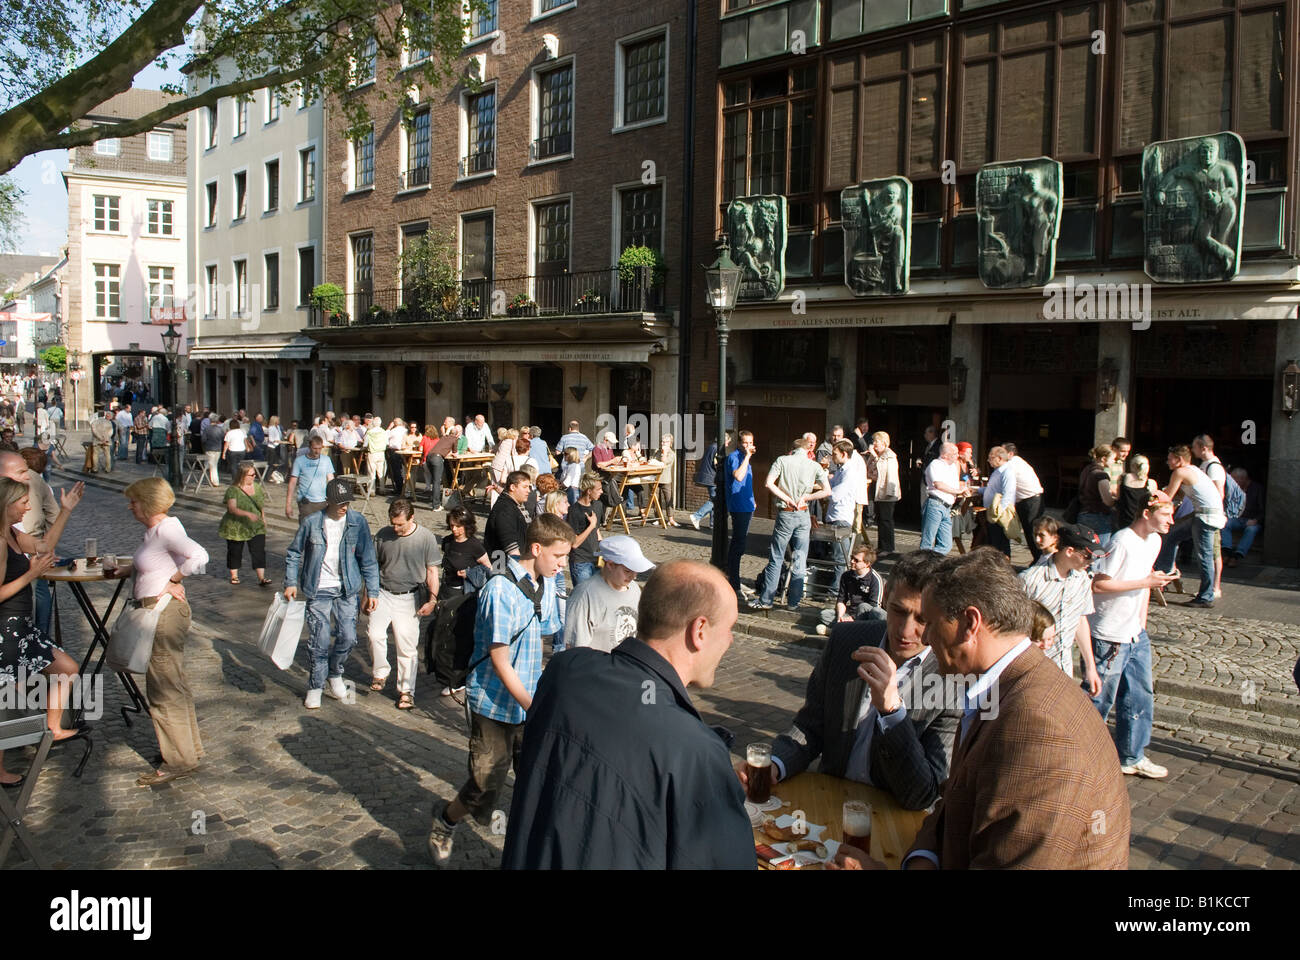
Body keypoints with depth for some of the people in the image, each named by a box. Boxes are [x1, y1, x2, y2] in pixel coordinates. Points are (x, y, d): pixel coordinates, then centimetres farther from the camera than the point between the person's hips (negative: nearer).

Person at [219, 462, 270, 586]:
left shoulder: (258, 487, 3)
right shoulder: (232, 490, -13)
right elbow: (232, 509, -24)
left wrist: (263, 517, 9)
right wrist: (248, 514, -37)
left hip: (256, 528, 3)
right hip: (236, 528, -3)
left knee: (259, 552, -7)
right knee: (235, 551, 11)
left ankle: (261, 578, -8)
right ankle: (234, 575, 30)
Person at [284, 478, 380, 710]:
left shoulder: (358, 522, -5)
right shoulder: (311, 522, -8)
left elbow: (368, 559, 1)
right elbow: (293, 553, 6)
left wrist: (372, 591, -1)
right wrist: (291, 582, -1)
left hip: (346, 589, 1)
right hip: (318, 589, -1)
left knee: (348, 637, 1)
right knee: (319, 641, -1)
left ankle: (335, 674, 29)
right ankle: (315, 686, 18)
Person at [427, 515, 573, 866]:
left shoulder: (545, 585, 2)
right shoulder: (501, 590, -21)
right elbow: (500, 661, -18)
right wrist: (532, 707, -16)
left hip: (530, 702, 6)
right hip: (496, 706, -6)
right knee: (485, 788, 3)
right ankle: (444, 823, 32)